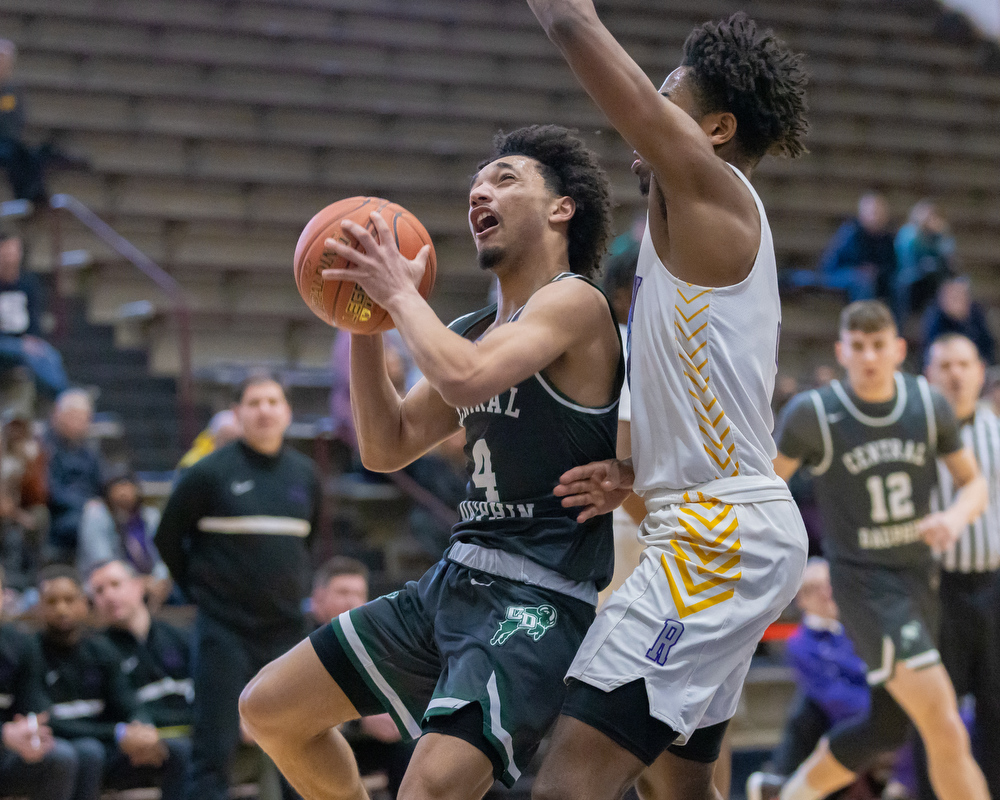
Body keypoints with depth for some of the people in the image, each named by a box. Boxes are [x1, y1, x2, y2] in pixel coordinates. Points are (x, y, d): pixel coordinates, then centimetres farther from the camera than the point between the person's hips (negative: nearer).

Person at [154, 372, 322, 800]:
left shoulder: (305, 474, 7)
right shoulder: (209, 472, -7)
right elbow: (167, 538, 2)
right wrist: (200, 586, 5)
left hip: (287, 629, 4)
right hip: (225, 631, -4)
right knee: (215, 746, -6)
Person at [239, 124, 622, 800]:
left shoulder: (574, 302, -11)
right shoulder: (480, 328, 16)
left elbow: (463, 379, -28)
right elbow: (388, 449, 18)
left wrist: (400, 293, -12)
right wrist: (364, 322, 6)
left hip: (541, 602, -9)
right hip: (456, 582, 9)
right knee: (269, 709, 13)